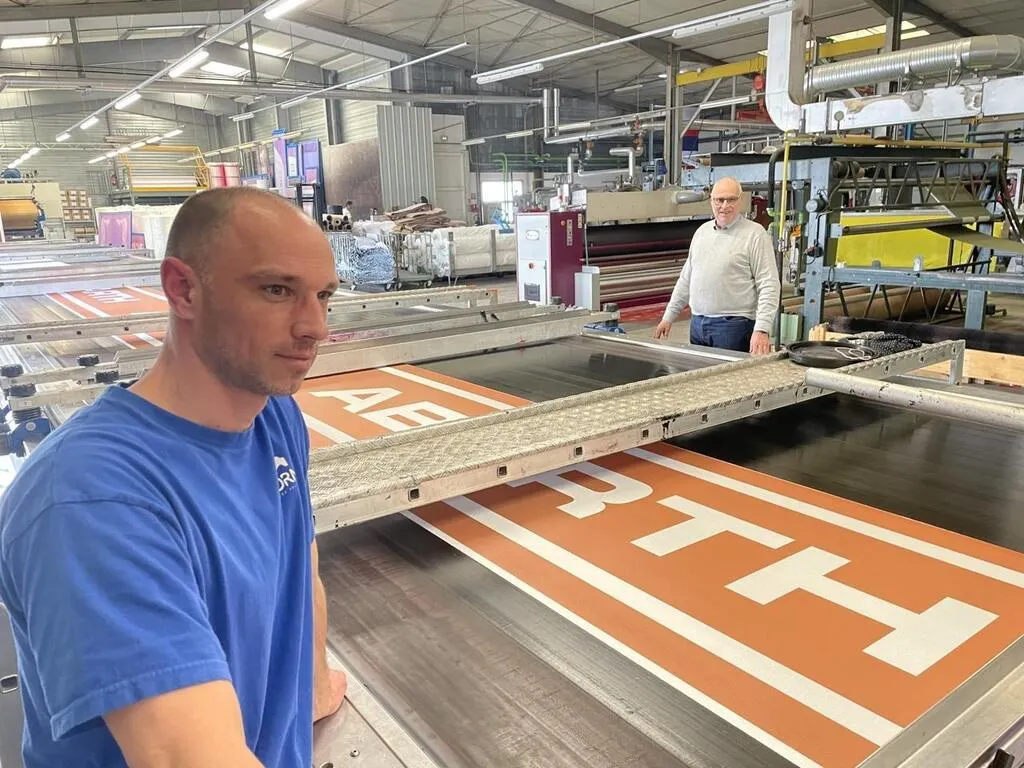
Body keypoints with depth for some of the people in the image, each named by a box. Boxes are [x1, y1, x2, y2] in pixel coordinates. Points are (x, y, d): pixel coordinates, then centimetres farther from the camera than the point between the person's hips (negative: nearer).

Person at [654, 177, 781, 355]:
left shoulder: (755, 234, -6)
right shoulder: (702, 231, 13)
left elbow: (769, 286, -11)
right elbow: (686, 279, 19)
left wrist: (761, 330, -21)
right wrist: (668, 316, 15)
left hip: (733, 325, -6)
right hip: (697, 325, 6)